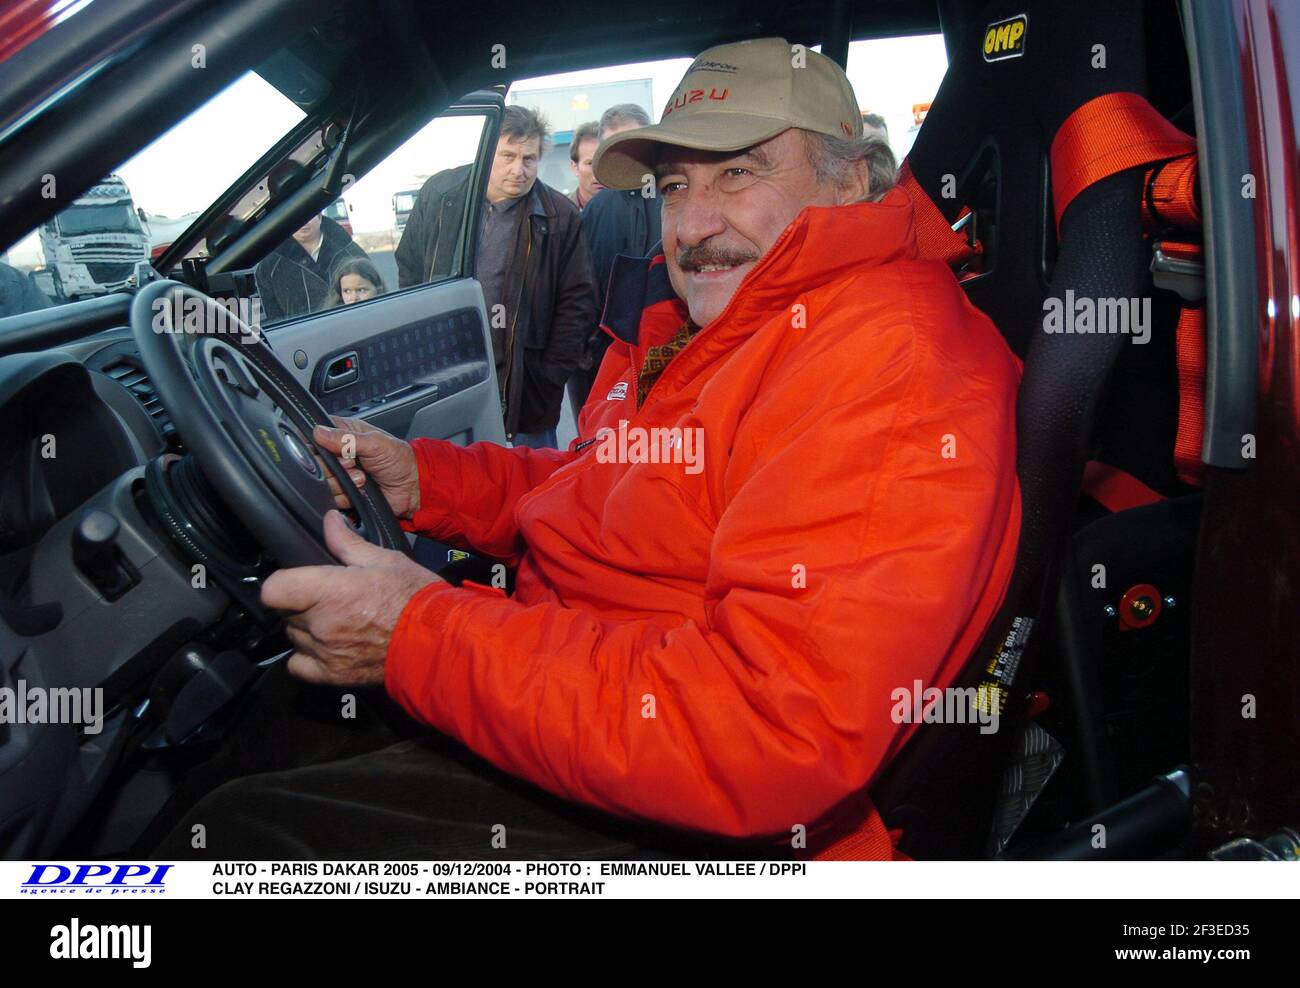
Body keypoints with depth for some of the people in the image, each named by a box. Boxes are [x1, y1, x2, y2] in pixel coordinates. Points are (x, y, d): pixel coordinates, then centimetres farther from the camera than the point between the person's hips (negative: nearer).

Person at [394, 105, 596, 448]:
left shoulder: (560, 216, -4)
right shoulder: (439, 194, 2)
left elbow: (577, 302, -1)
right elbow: (408, 270, 13)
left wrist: (551, 376, -6)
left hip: (520, 388, -2)